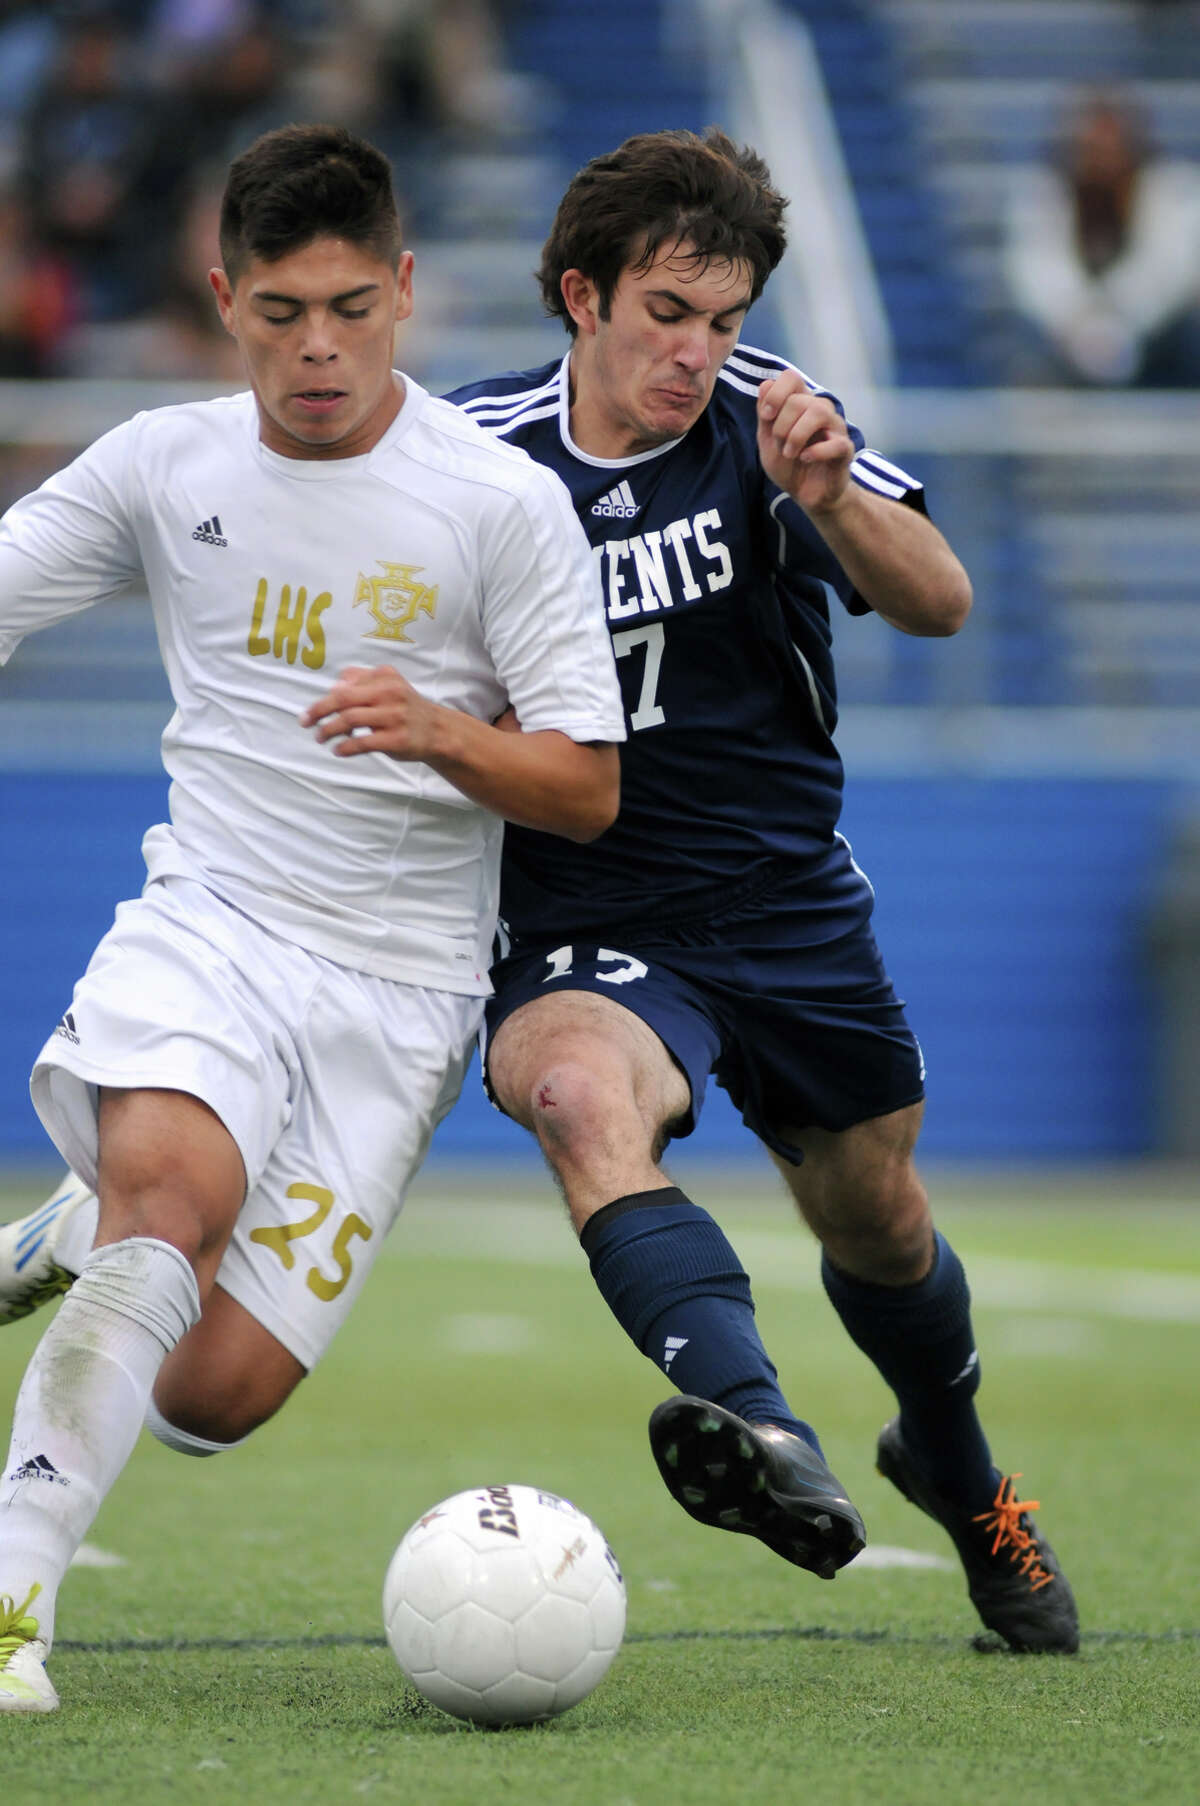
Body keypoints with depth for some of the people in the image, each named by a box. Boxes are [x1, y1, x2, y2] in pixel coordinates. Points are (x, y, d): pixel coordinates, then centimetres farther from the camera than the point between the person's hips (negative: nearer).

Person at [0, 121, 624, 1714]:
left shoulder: (504, 503, -5)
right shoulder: (166, 466, 3)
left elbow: (586, 789, -4)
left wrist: (441, 731, -23)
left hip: (398, 983, 0)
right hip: (208, 921, 0)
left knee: (231, 1382, -10)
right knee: (173, 1176, -33)